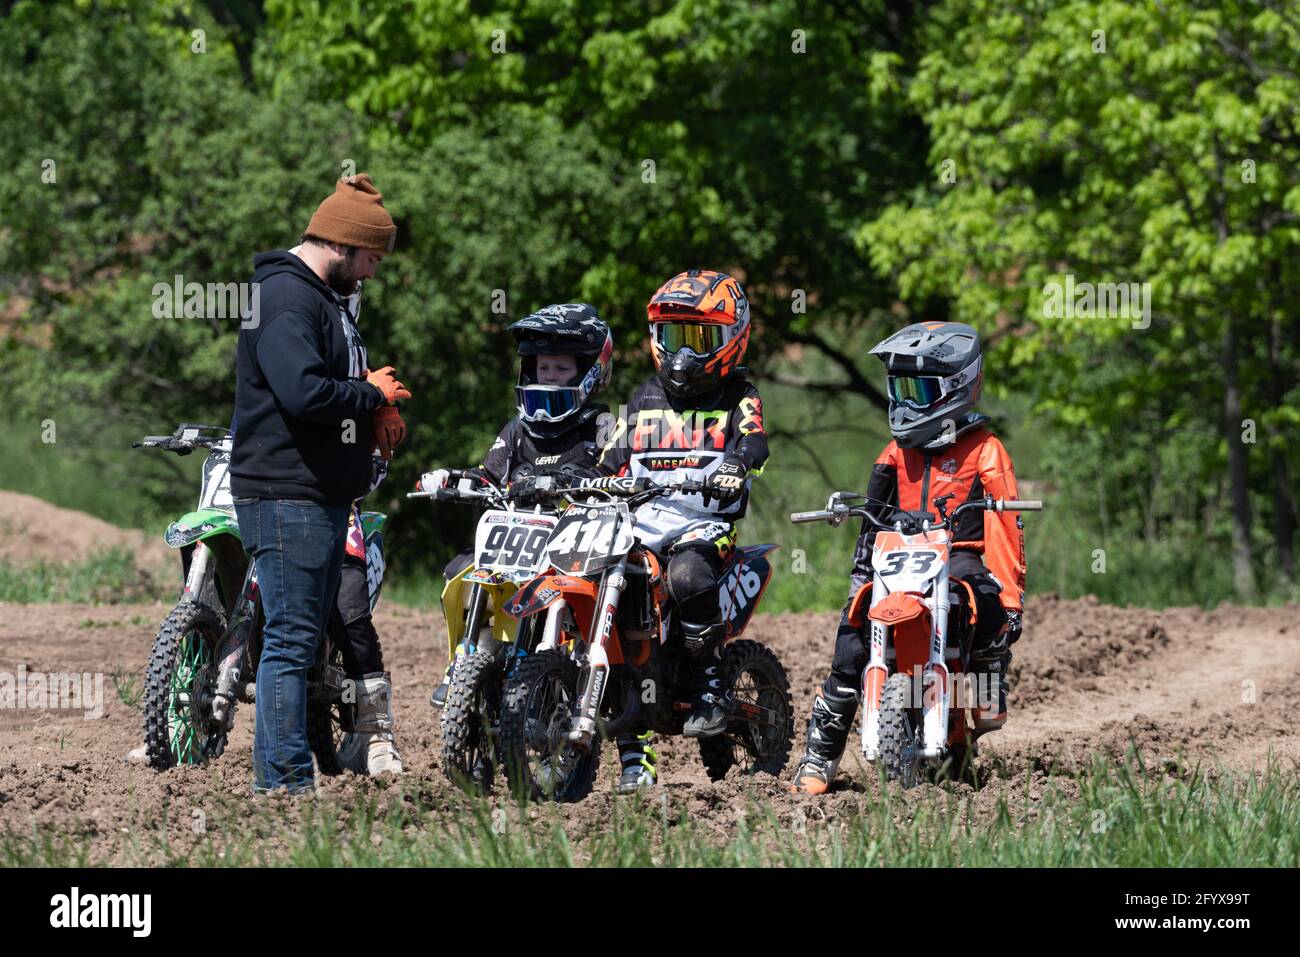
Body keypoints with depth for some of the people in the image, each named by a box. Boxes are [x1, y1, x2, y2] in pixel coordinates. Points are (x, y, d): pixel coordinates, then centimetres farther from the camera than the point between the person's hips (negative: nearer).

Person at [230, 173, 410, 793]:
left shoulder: (323, 298, 20)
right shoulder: (284, 298, -14)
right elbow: (303, 393, -27)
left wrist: (374, 414, 8)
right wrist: (374, 396, -11)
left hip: (326, 500, 11)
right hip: (287, 496, -11)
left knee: (305, 637, 12)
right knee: (292, 638, -10)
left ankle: (278, 774, 16)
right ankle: (286, 782, -10)